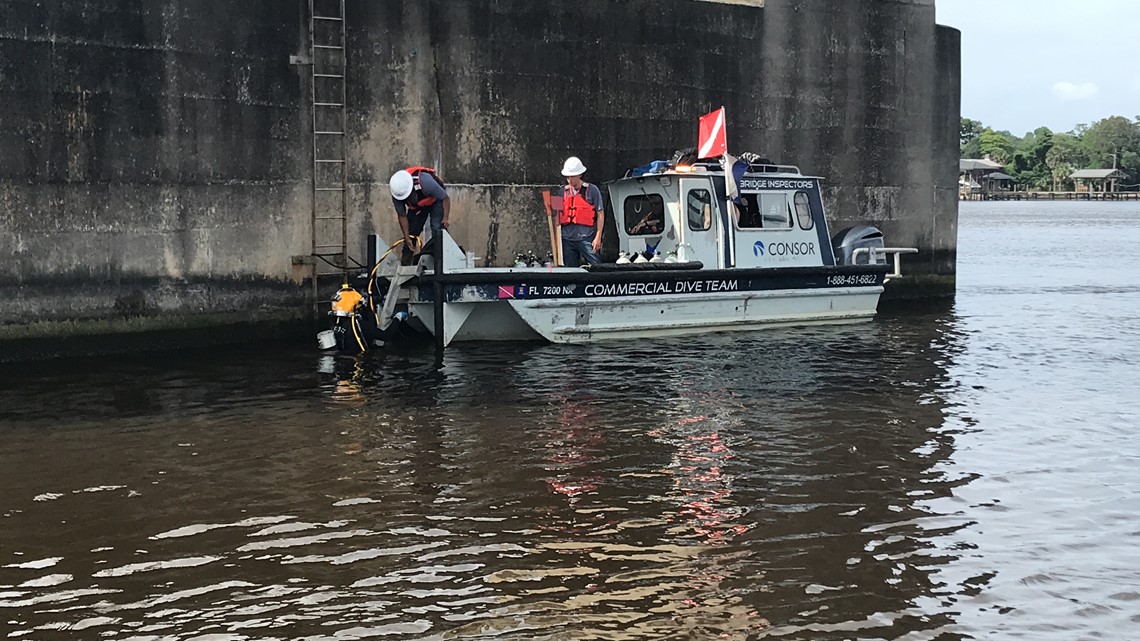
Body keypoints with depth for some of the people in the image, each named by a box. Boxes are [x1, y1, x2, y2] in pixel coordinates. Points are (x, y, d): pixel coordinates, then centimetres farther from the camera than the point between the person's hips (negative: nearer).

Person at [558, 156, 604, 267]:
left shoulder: (592, 190, 0)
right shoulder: (564, 192, 13)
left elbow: (600, 214, -1)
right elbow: (559, 215, 18)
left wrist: (598, 237, -8)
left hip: (587, 237, -5)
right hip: (567, 238, 5)